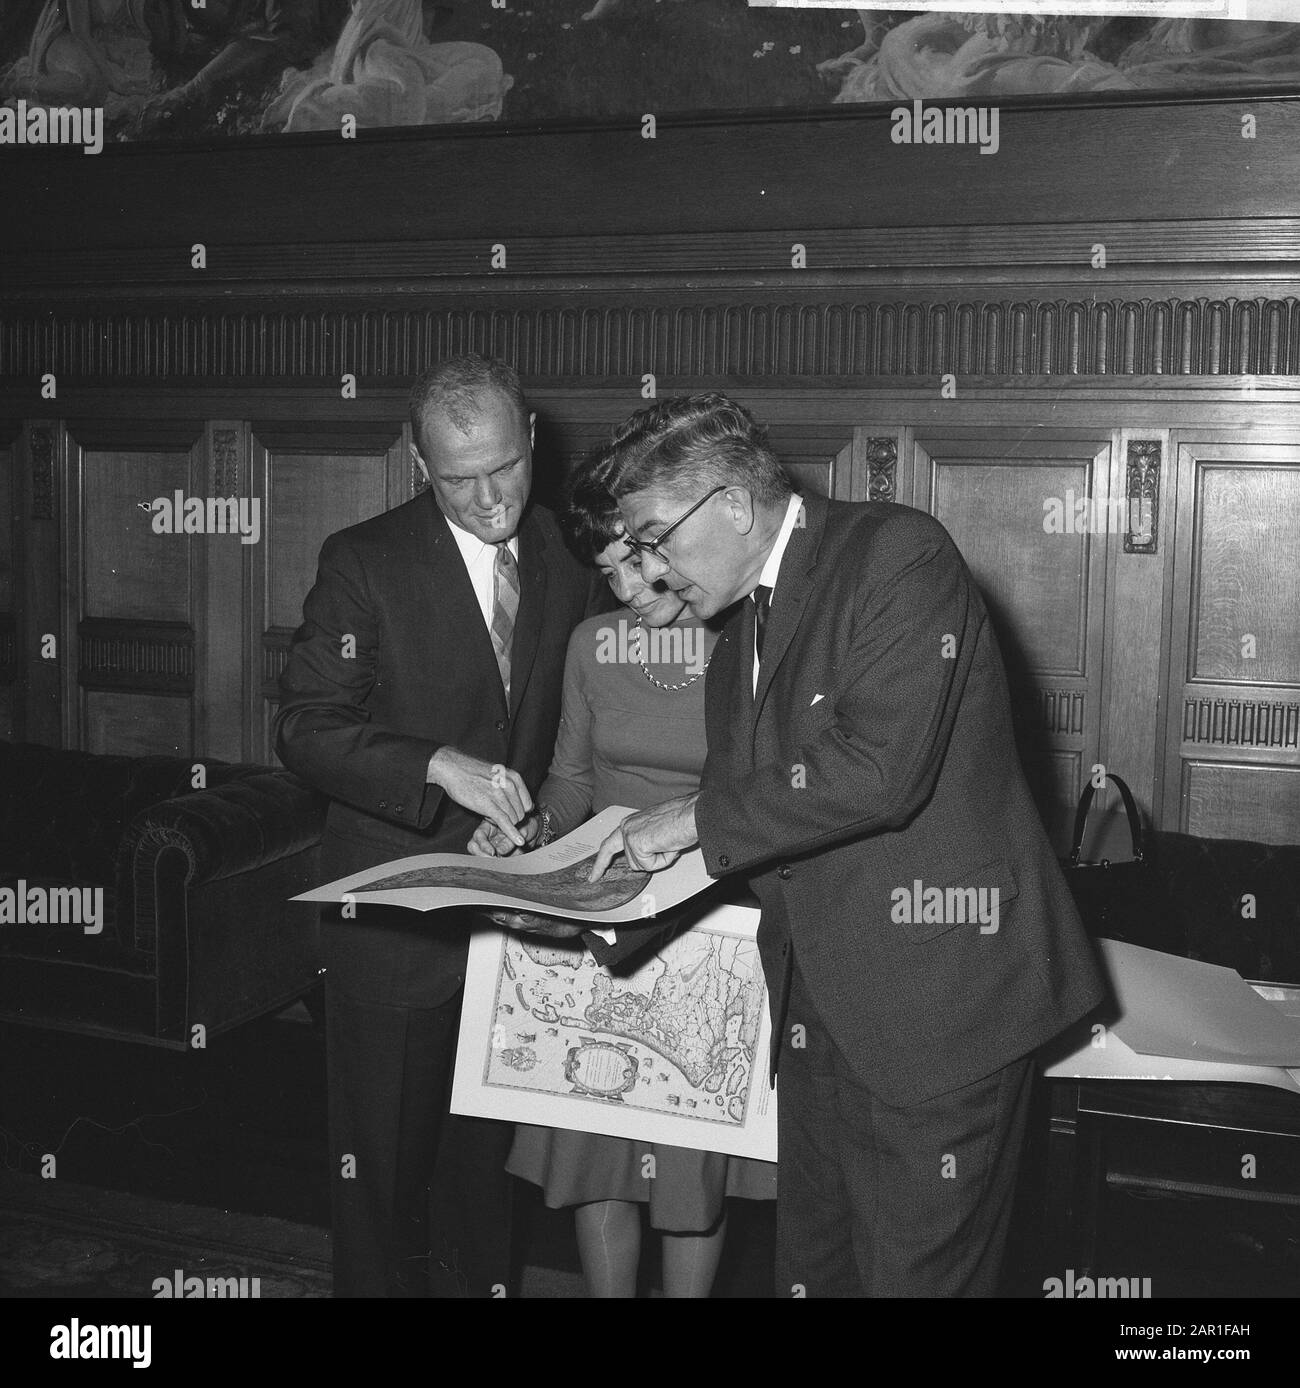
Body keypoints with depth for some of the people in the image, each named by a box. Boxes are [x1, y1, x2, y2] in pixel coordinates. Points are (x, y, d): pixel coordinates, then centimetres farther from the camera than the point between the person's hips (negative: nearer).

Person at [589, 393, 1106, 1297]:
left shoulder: (899, 554, -12)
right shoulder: (745, 617, 15)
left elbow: (878, 767, -24)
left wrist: (699, 818, -16)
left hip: (933, 996, -8)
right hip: (819, 1006, 8)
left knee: (917, 1274, 0)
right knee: (811, 1268, 14)